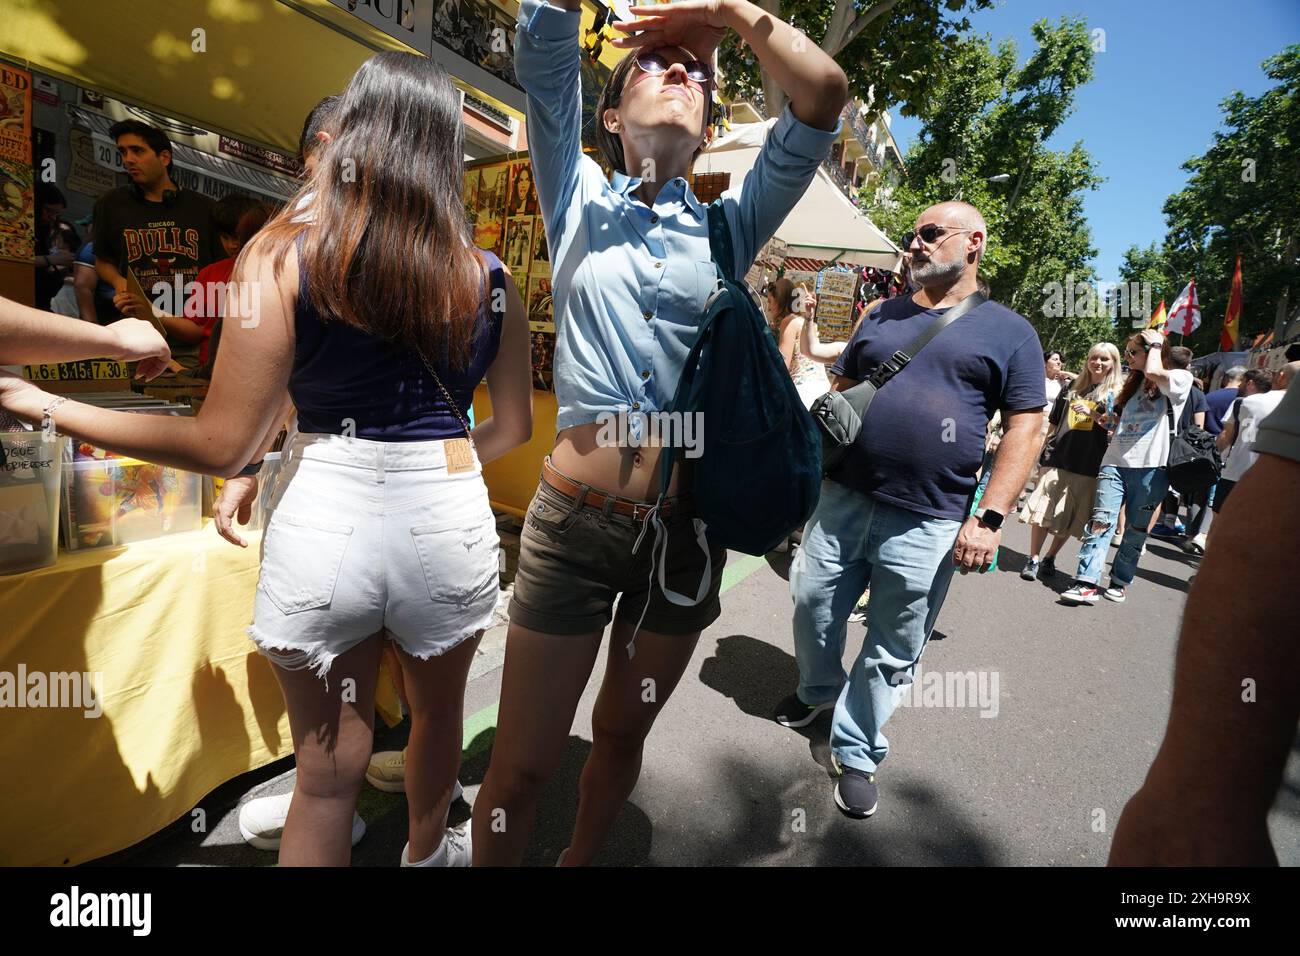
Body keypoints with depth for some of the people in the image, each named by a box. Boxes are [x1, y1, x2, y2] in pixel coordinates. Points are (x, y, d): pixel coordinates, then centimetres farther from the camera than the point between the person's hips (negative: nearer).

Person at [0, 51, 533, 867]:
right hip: (447, 524, 3)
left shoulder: (285, 254, -8)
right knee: (438, 712, 30)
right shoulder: (489, 277, 0)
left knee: (328, 770, 19)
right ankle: (428, 852, 58)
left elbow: (225, 445, -8)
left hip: (323, 525, -2)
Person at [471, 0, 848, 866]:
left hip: (685, 526, 2)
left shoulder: (730, 225, 10)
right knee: (520, 769, 8)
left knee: (621, 736, 21)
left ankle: (581, 859, 48)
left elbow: (826, 95, 4)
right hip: (575, 520, -1)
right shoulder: (578, 200, 8)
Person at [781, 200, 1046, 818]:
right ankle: (816, 691, 43)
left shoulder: (1009, 332, 4)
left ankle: (856, 753, 28)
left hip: (927, 525, -3)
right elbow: (837, 392, 18)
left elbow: (1025, 429, -1)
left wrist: (987, 519, -10)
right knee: (813, 608, 14)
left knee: (892, 654, 8)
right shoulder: (882, 316, 14)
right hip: (841, 500, 4)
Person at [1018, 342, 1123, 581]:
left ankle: (1050, 558, 21)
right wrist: (1043, 448, 16)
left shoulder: (1116, 394, 6)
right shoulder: (1071, 388, 14)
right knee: (1042, 510, -5)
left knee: (1069, 517, 6)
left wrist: (1092, 414, -15)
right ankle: (1033, 559, 3)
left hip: (1088, 464, -1)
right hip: (1057, 458, 2)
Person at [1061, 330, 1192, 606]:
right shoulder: (1134, 384, 23)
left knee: (1136, 530, 6)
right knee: (1100, 522, -8)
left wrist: (1156, 344, -2)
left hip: (1151, 467, -5)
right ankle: (1087, 583, -12)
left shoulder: (1180, 378, 3)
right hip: (1115, 462, 5)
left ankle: (1120, 582, 17)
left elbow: (1153, 373, -19)